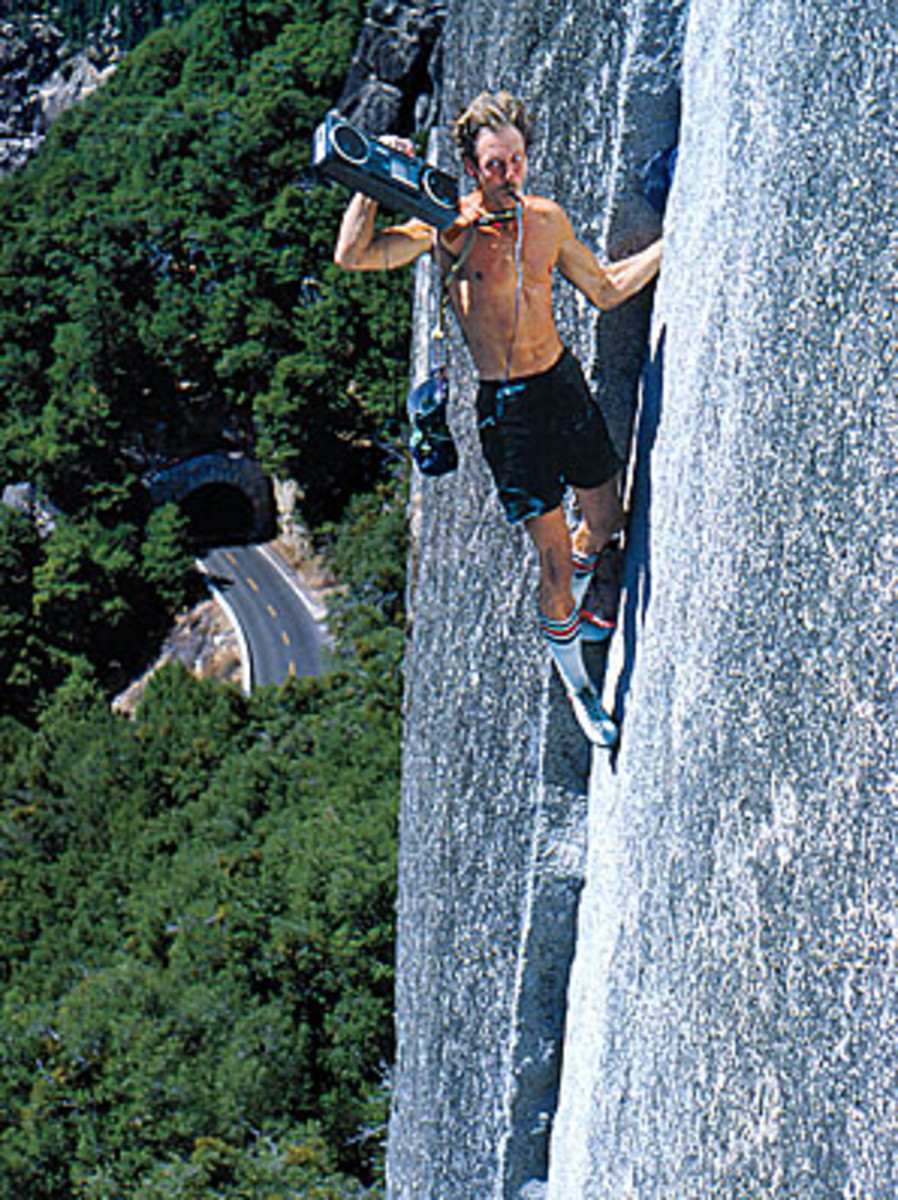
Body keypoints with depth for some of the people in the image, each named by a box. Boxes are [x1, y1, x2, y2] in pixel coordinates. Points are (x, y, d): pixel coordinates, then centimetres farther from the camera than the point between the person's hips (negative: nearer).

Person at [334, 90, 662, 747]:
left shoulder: (546, 219, 3)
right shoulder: (448, 227, -11)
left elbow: (606, 290, 16)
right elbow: (353, 256, -21)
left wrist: (671, 243, 11)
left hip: (566, 383, 5)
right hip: (506, 408, -5)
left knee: (606, 519, 19)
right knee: (556, 557, -1)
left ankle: (566, 610, 51)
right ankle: (576, 683, 21)